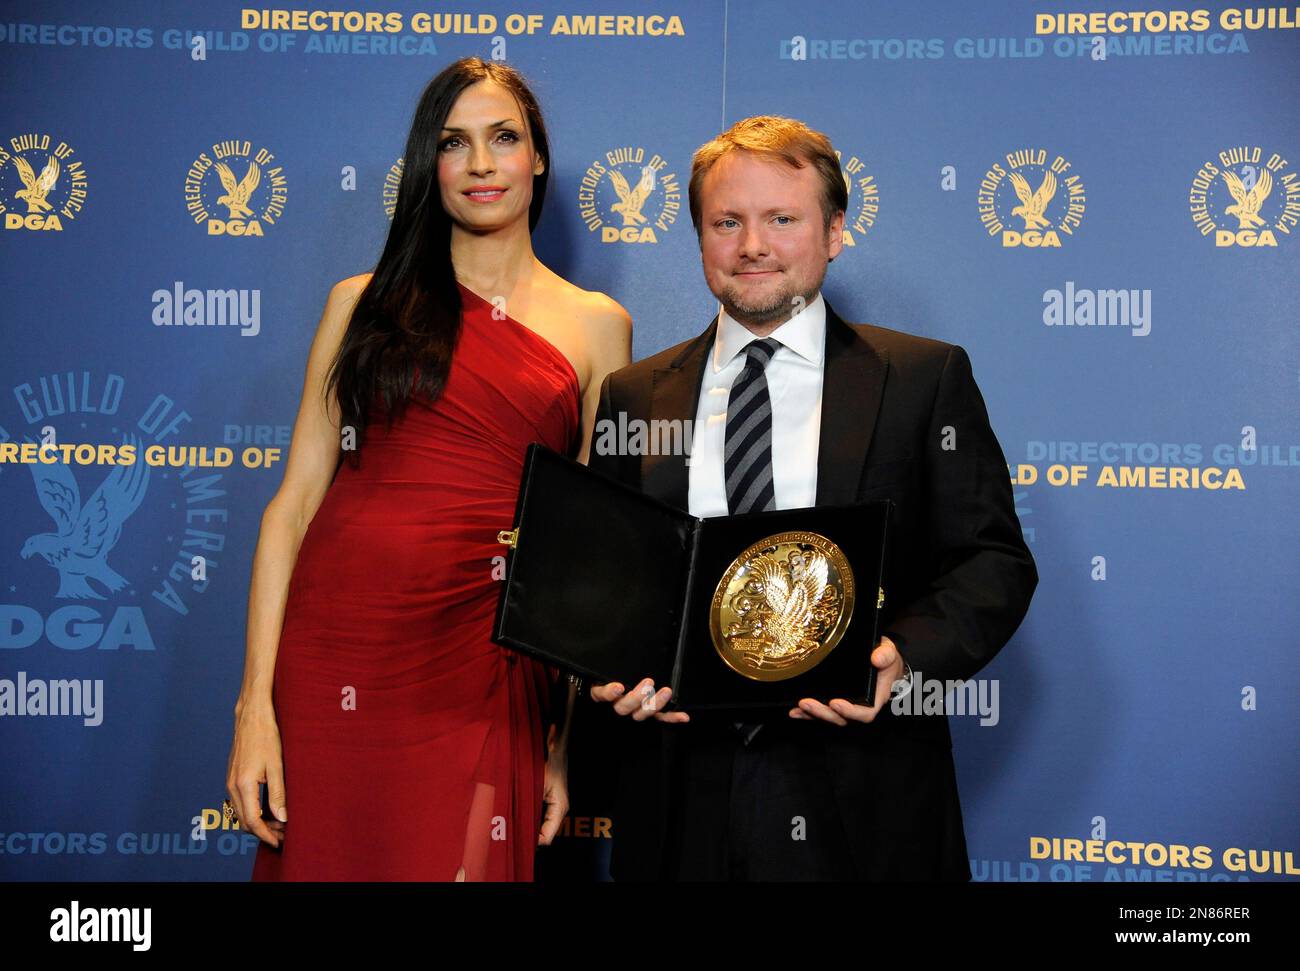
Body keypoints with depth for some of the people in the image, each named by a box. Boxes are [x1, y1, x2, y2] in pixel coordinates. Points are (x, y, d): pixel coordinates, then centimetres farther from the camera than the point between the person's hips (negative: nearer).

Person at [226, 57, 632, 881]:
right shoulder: (365, 303, 9)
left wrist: (573, 733, 0)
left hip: (484, 664, 0)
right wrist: (255, 702, -4)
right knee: (327, 860, 8)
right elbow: (295, 502, 5)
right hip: (339, 649, 1)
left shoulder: (595, 325, 9)